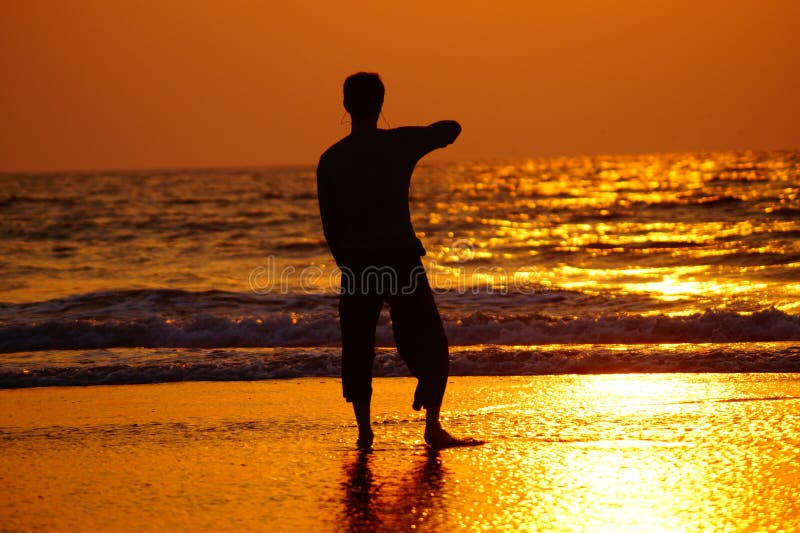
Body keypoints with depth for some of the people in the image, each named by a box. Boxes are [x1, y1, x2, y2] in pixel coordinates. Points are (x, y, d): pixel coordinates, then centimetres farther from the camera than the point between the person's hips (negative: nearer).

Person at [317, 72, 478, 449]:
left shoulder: (330, 160, 2)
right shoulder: (399, 144, -3)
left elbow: (330, 225, 5)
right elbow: (451, 129, 10)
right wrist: (421, 136, 28)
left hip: (356, 264, 2)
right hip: (401, 261, -2)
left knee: (357, 349, 12)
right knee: (428, 344, 5)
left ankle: (364, 430, 9)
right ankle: (433, 425, -4)